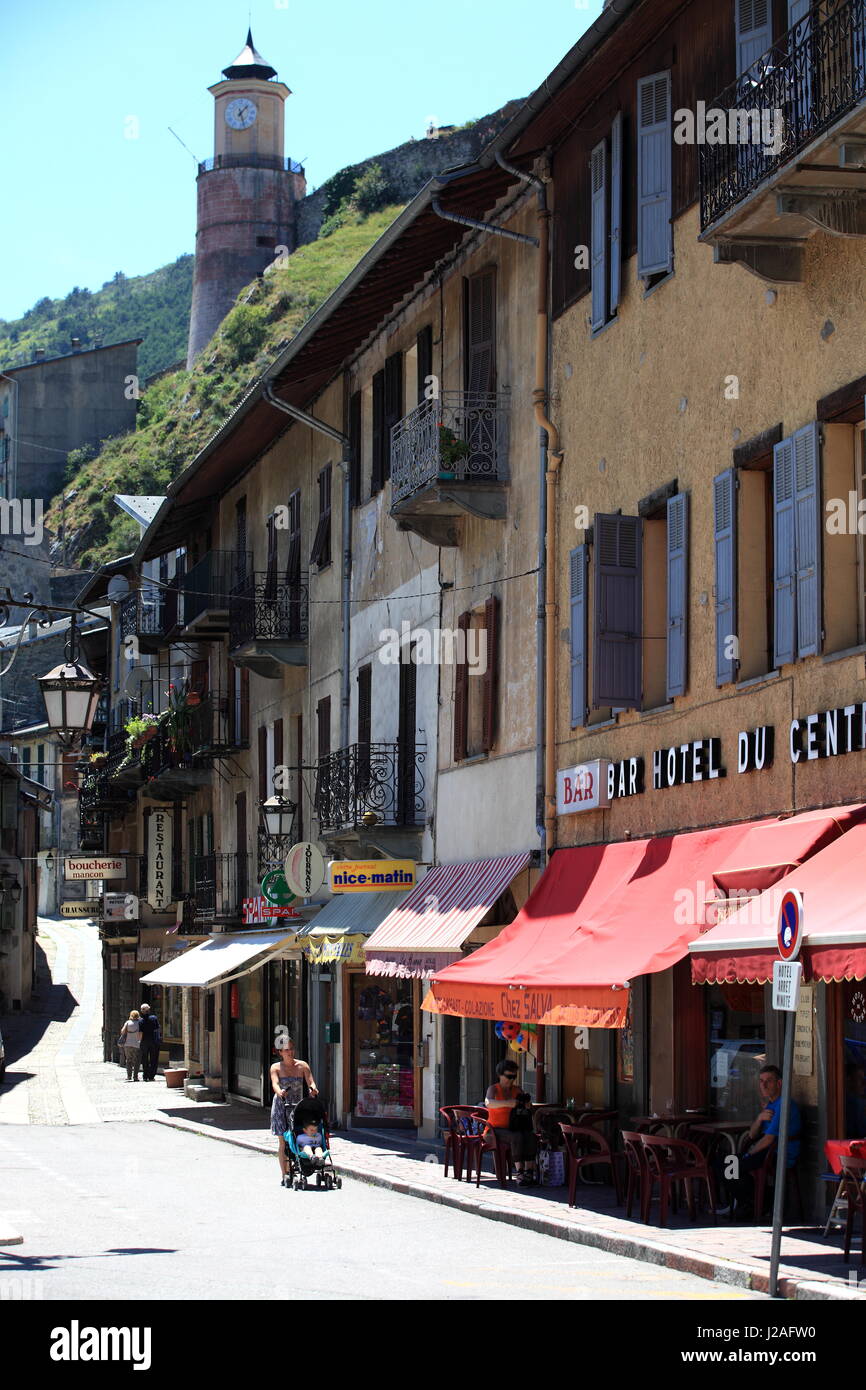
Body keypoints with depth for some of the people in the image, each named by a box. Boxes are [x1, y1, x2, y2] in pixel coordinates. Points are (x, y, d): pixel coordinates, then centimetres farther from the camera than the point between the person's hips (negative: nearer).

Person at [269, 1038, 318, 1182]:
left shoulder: (302, 1066, 1)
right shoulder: (276, 1068, -4)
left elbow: (310, 1082, -8)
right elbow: (275, 1083, -19)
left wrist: (313, 1089, -32)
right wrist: (280, 1092, -42)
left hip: (297, 1106, 1)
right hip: (281, 1106, -1)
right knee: (283, 1141, -4)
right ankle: (284, 1175, -1)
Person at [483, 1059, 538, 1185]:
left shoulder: (516, 1090, 13)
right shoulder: (493, 1089, -4)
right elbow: (488, 1103, -26)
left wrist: (527, 1104, -15)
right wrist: (507, 1103, -41)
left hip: (512, 1128, 5)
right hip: (496, 1130, -5)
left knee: (531, 1136, -27)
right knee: (517, 1137, -35)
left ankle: (529, 1172, -32)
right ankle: (519, 1172, -37)